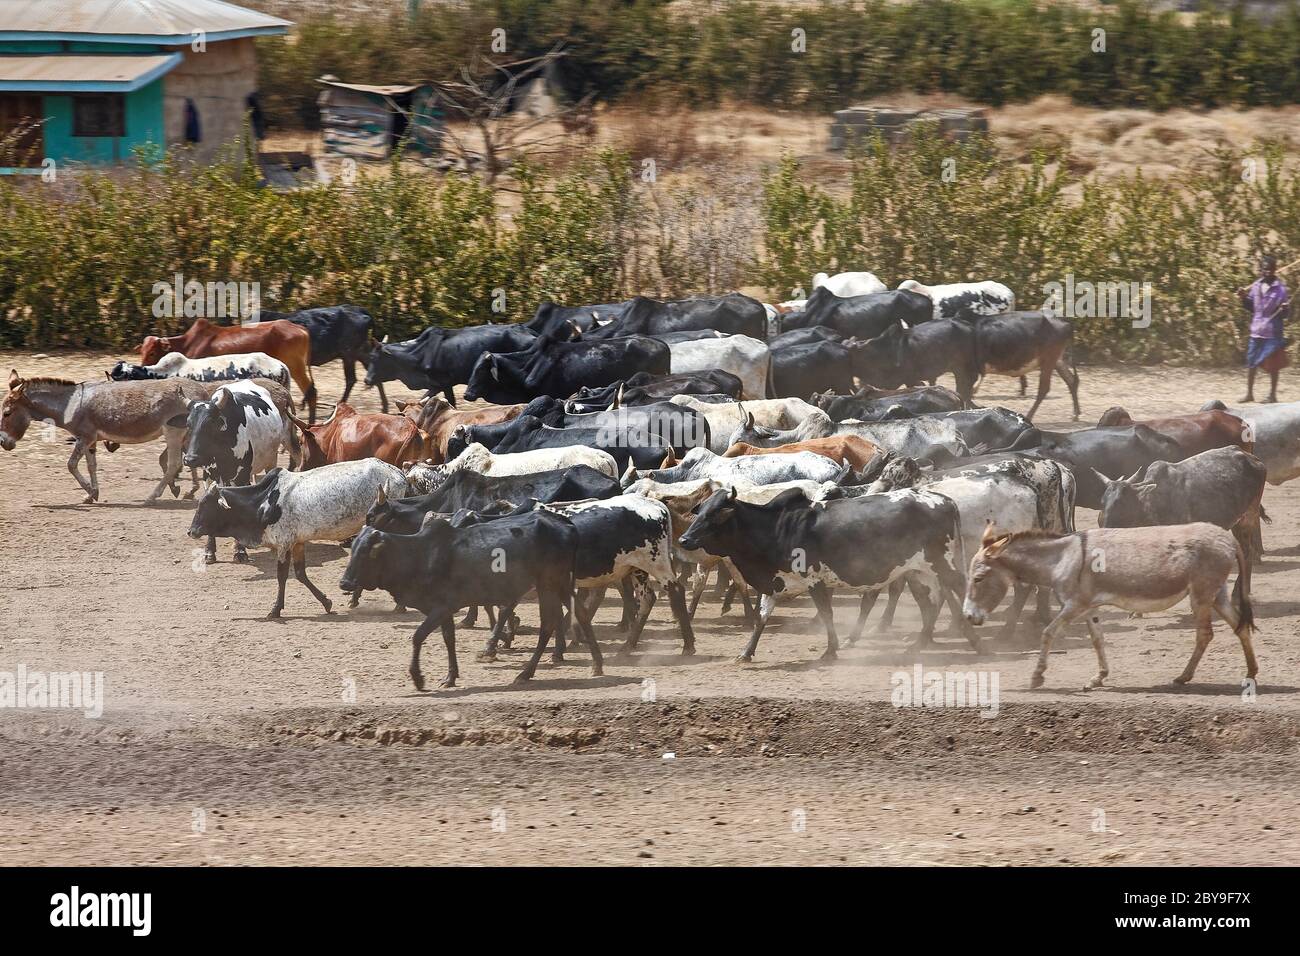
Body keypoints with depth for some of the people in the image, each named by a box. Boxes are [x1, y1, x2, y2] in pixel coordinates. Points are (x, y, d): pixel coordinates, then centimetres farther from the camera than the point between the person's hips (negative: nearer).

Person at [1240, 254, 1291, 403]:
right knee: (1251, 363, 8)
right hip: (1256, 332, 5)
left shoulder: (1280, 288, -8)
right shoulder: (1256, 286, 5)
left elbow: (1285, 314, -7)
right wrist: (1244, 298, -2)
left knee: (1272, 364, 3)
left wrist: (1284, 309, -29)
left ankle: (1272, 395, 14)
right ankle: (1249, 393, 20)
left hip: (1272, 333, -5)